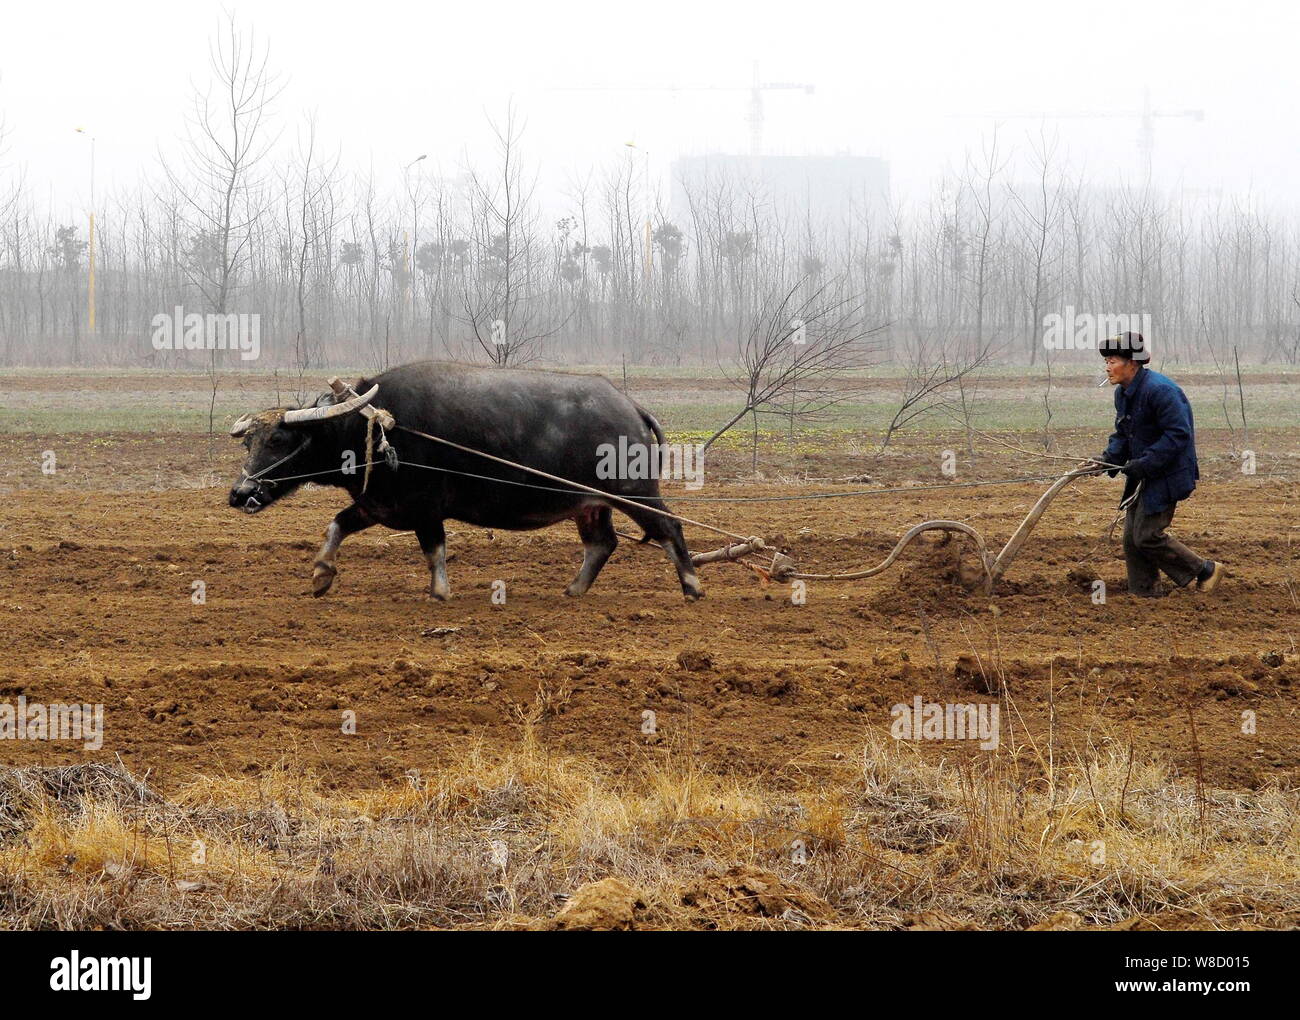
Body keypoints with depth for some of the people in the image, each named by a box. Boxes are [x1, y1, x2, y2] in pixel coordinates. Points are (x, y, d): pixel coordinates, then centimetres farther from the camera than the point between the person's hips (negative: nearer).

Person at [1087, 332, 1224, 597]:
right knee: (1132, 537, 8)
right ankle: (1146, 594, 17)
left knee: (1147, 536, -10)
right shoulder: (1123, 393, 9)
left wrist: (1144, 464, -25)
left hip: (1167, 475, -10)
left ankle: (1206, 571, 4)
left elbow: (1178, 435, -24)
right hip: (1143, 475, 10)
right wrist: (1110, 458, 0)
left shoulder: (1159, 390, -22)